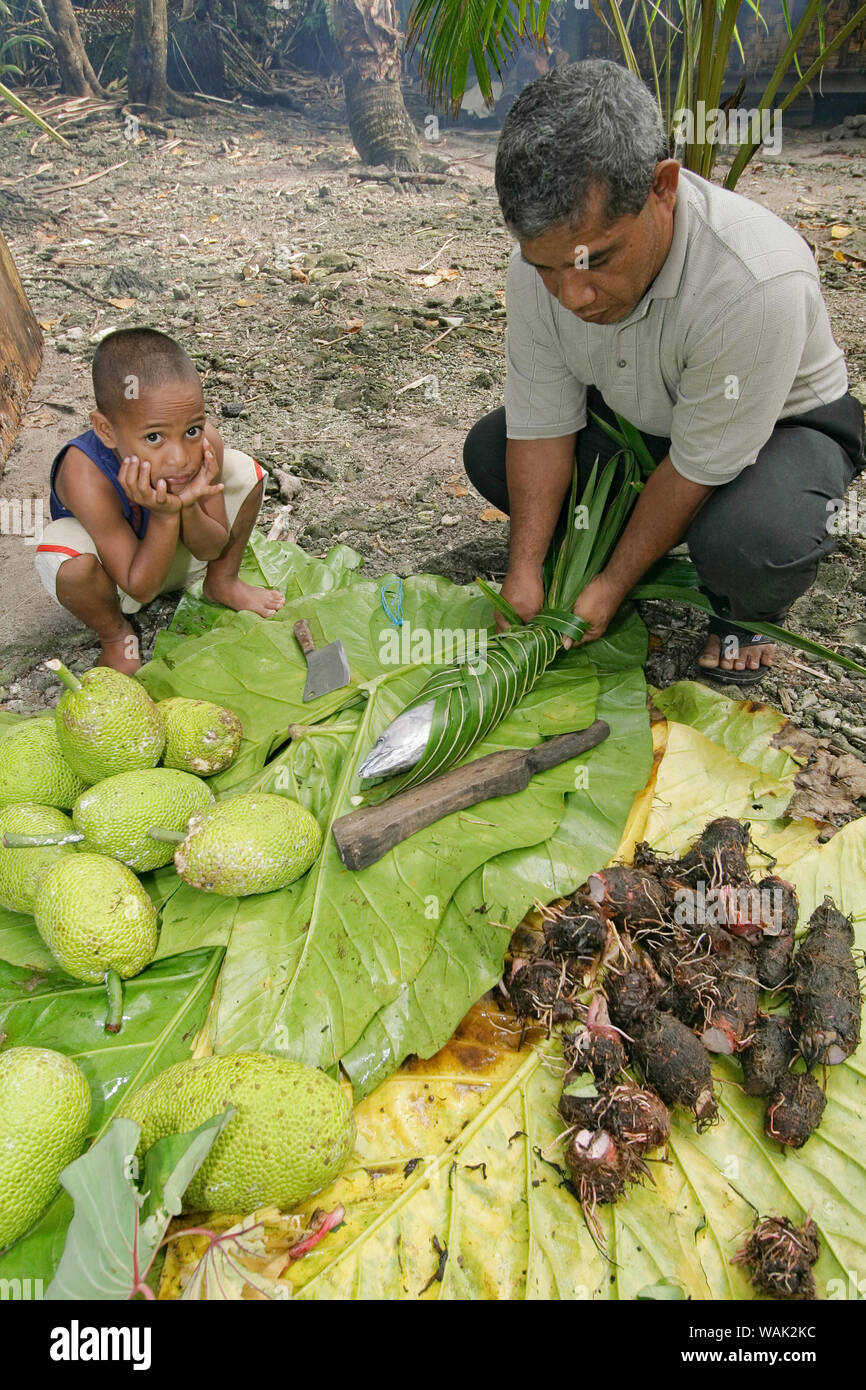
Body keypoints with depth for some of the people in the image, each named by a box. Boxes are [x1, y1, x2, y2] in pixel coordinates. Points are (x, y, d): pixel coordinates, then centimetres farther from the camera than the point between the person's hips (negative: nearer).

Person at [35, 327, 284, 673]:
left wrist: (188, 508, -39)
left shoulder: (206, 444, -29)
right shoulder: (87, 477, -40)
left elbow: (212, 549, -17)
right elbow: (141, 590, -32)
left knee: (243, 470, -14)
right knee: (70, 561, -38)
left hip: (182, 556, 4)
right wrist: (166, 515, -47)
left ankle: (222, 584, 13)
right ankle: (115, 633, -2)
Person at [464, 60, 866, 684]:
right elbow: (542, 426, -15)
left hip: (781, 425, -5)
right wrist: (524, 573, -18)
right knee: (489, 450, -9)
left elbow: (697, 467, -30)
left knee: (748, 541, -38)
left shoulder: (757, 280, -39)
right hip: (636, 416, 6)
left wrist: (612, 586, -23)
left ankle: (746, 615, -1)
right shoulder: (545, 257, -21)